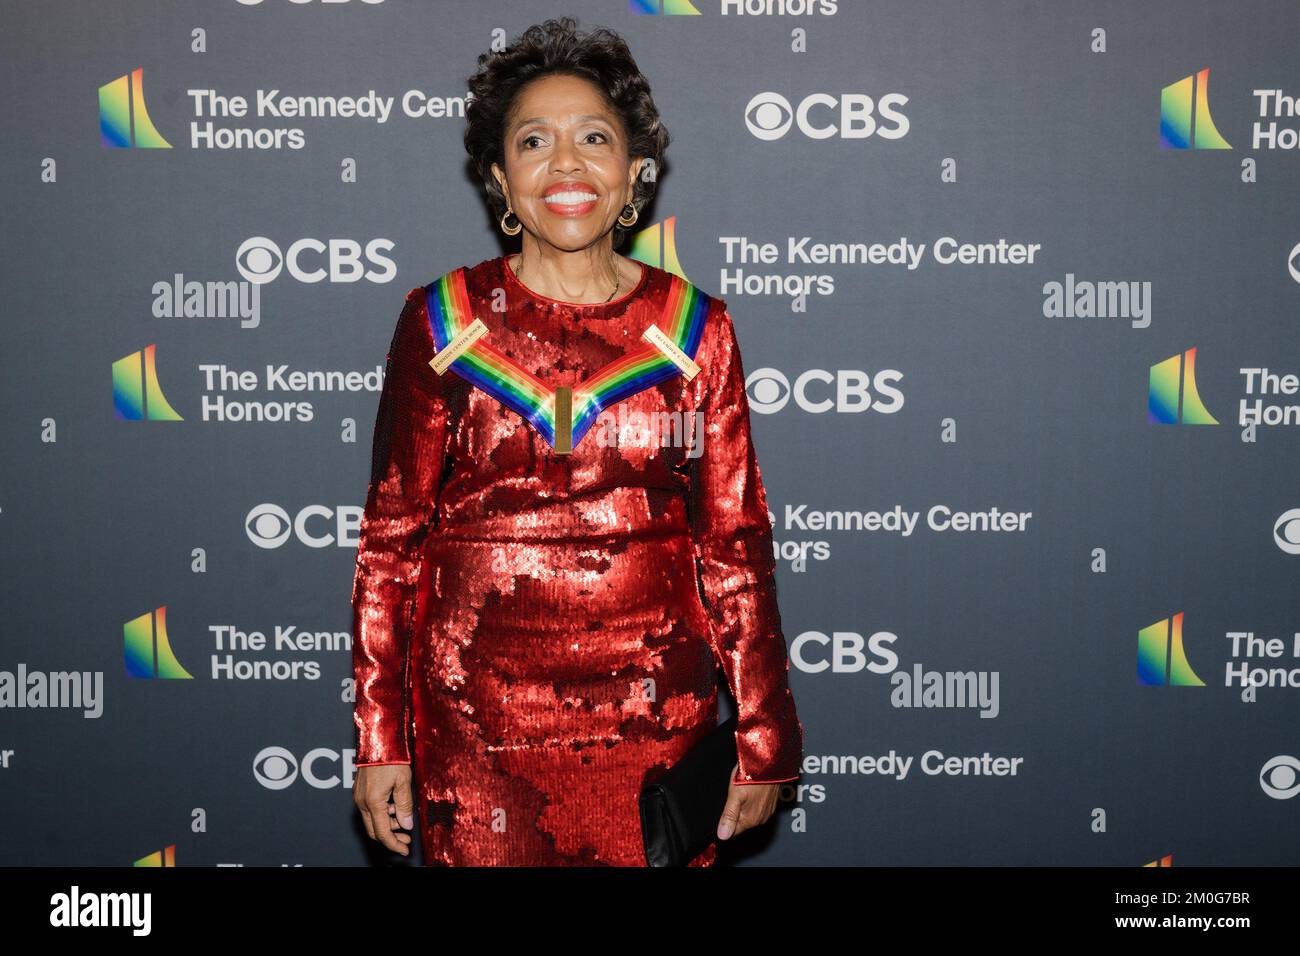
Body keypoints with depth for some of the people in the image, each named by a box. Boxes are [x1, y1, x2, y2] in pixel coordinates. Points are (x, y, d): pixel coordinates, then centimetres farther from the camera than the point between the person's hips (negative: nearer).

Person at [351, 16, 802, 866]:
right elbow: (391, 540, 2)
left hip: (657, 728, 1)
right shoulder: (443, 323, 1)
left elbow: (736, 543, 4)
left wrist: (763, 740, 3)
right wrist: (380, 741, 0)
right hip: (476, 727, 0)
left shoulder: (694, 329, 3)